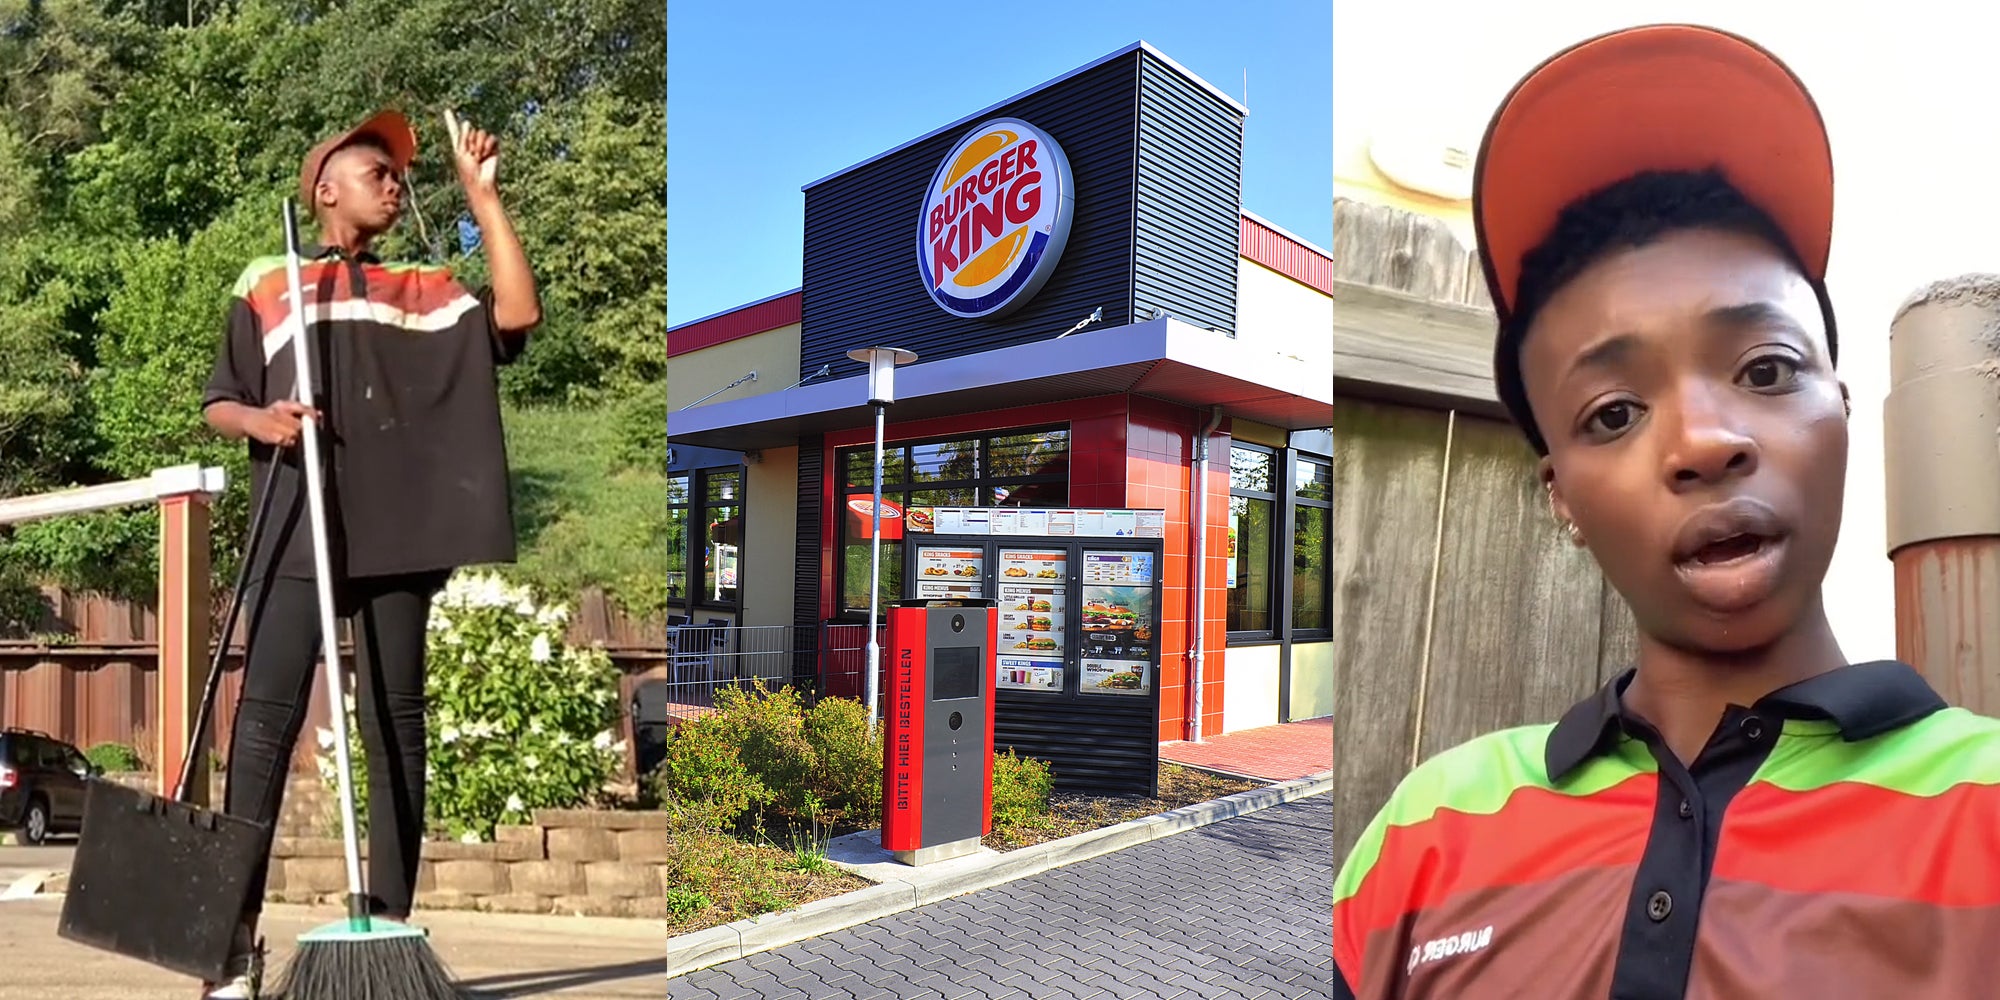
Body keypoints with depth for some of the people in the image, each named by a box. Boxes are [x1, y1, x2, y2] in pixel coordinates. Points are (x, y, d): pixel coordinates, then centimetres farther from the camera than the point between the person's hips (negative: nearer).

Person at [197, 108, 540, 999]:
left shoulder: (424, 290, 17)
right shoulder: (266, 285, 15)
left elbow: (517, 315, -2)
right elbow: (218, 403, 13)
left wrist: (482, 197, 2)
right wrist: (260, 420, -10)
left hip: (397, 532, 1)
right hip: (298, 532, -1)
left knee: (394, 727, 3)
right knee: (265, 723, -5)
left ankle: (391, 923, 9)